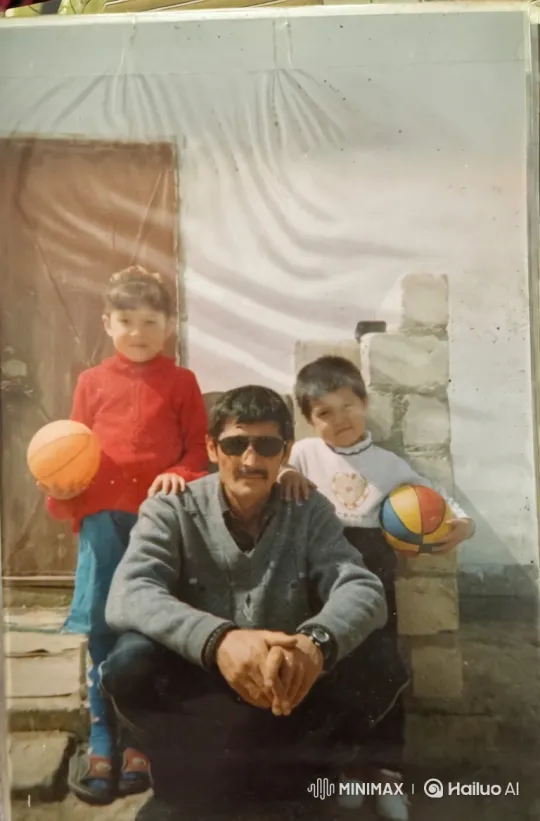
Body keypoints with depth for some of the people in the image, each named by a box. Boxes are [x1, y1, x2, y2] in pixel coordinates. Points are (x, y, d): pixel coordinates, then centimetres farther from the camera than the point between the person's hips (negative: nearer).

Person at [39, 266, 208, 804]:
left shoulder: (180, 382, 7)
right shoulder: (92, 381, 12)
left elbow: (199, 447, 4)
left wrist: (179, 475, -15)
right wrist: (62, 487, -6)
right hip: (102, 514, 2)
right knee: (103, 628, 6)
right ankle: (102, 740, 17)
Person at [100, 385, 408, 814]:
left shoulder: (310, 511, -3)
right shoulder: (171, 510, -10)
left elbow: (363, 589, -17)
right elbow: (128, 597, -27)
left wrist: (317, 640, -41)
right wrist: (217, 639, -46)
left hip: (285, 686, 2)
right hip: (197, 680, -2)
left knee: (380, 666, -21)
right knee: (130, 663, -32)